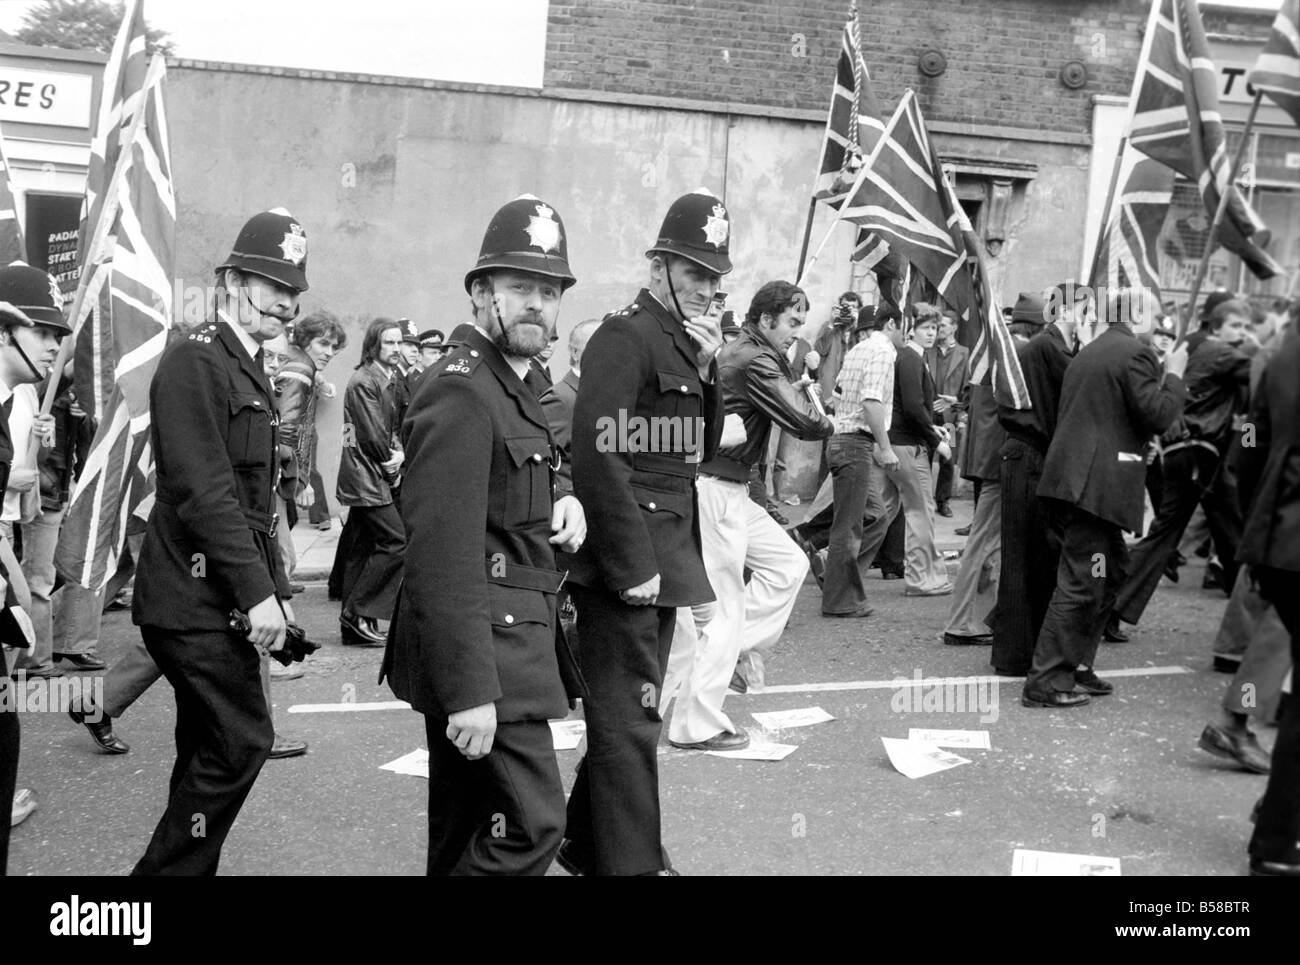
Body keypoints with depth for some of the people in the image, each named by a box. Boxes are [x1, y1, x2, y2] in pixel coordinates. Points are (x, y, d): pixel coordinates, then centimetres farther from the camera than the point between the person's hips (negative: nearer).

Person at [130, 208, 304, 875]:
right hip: (194, 597, -10)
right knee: (241, 741, -8)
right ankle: (168, 869, 5)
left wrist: (275, 588, 14)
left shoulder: (249, 369, 17)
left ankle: (184, 867, 25)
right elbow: (203, 493, -20)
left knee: (211, 750, 14)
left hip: (219, 598, 10)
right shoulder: (194, 362, -13)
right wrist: (257, 593, -20)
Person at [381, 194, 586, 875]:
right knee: (533, 822, -9)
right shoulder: (461, 393, -17)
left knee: (464, 830, 17)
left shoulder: (512, 386, 15)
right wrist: (469, 691, -26)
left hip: (511, 637, 10)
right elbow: (443, 554, -23)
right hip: (482, 647, -10)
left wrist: (563, 503, 4)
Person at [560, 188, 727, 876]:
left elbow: (701, 448, 16)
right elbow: (598, 457, -20)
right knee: (629, 719, -3)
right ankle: (632, 862, 7)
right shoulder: (625, 337, -13)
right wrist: (633, 565, -20)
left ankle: (588, 843, 31)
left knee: (632, 710, 17)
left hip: (666, 556, 9)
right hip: (627, 560, -9)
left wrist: (707, 371, 2)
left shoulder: (686, 341, 15)